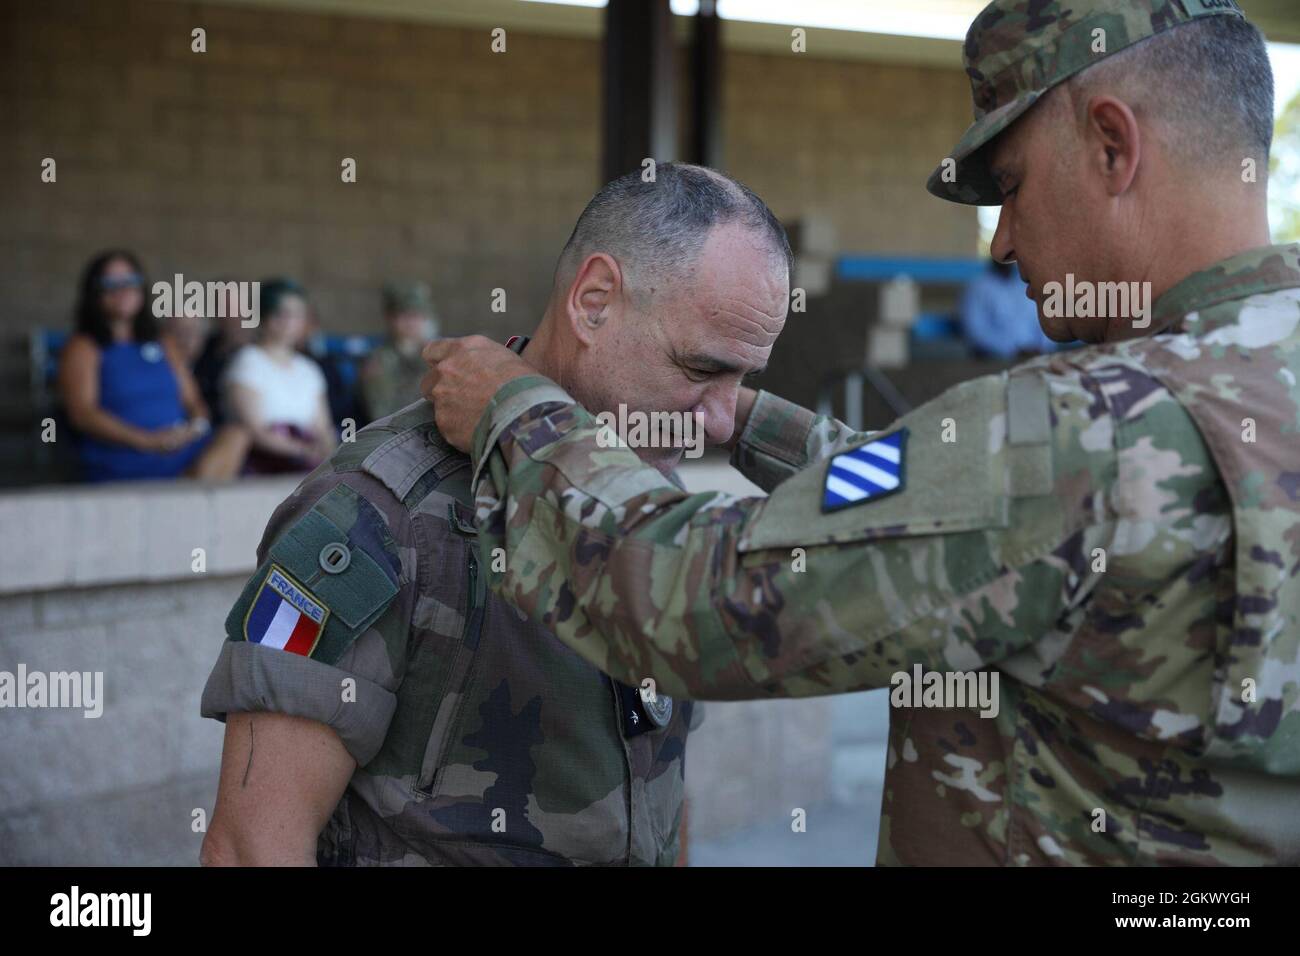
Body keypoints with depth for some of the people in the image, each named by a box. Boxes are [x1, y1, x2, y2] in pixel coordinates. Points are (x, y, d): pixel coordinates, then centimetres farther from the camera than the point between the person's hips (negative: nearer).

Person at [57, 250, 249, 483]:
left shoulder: (165, 347, 26)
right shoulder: (82, 348, 8)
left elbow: (193, 400, 23)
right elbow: (82, 413, -4)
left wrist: (197, 424, -3)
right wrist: (145, 440, -15)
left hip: (183, 449, 6)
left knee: (236, 436, -27)